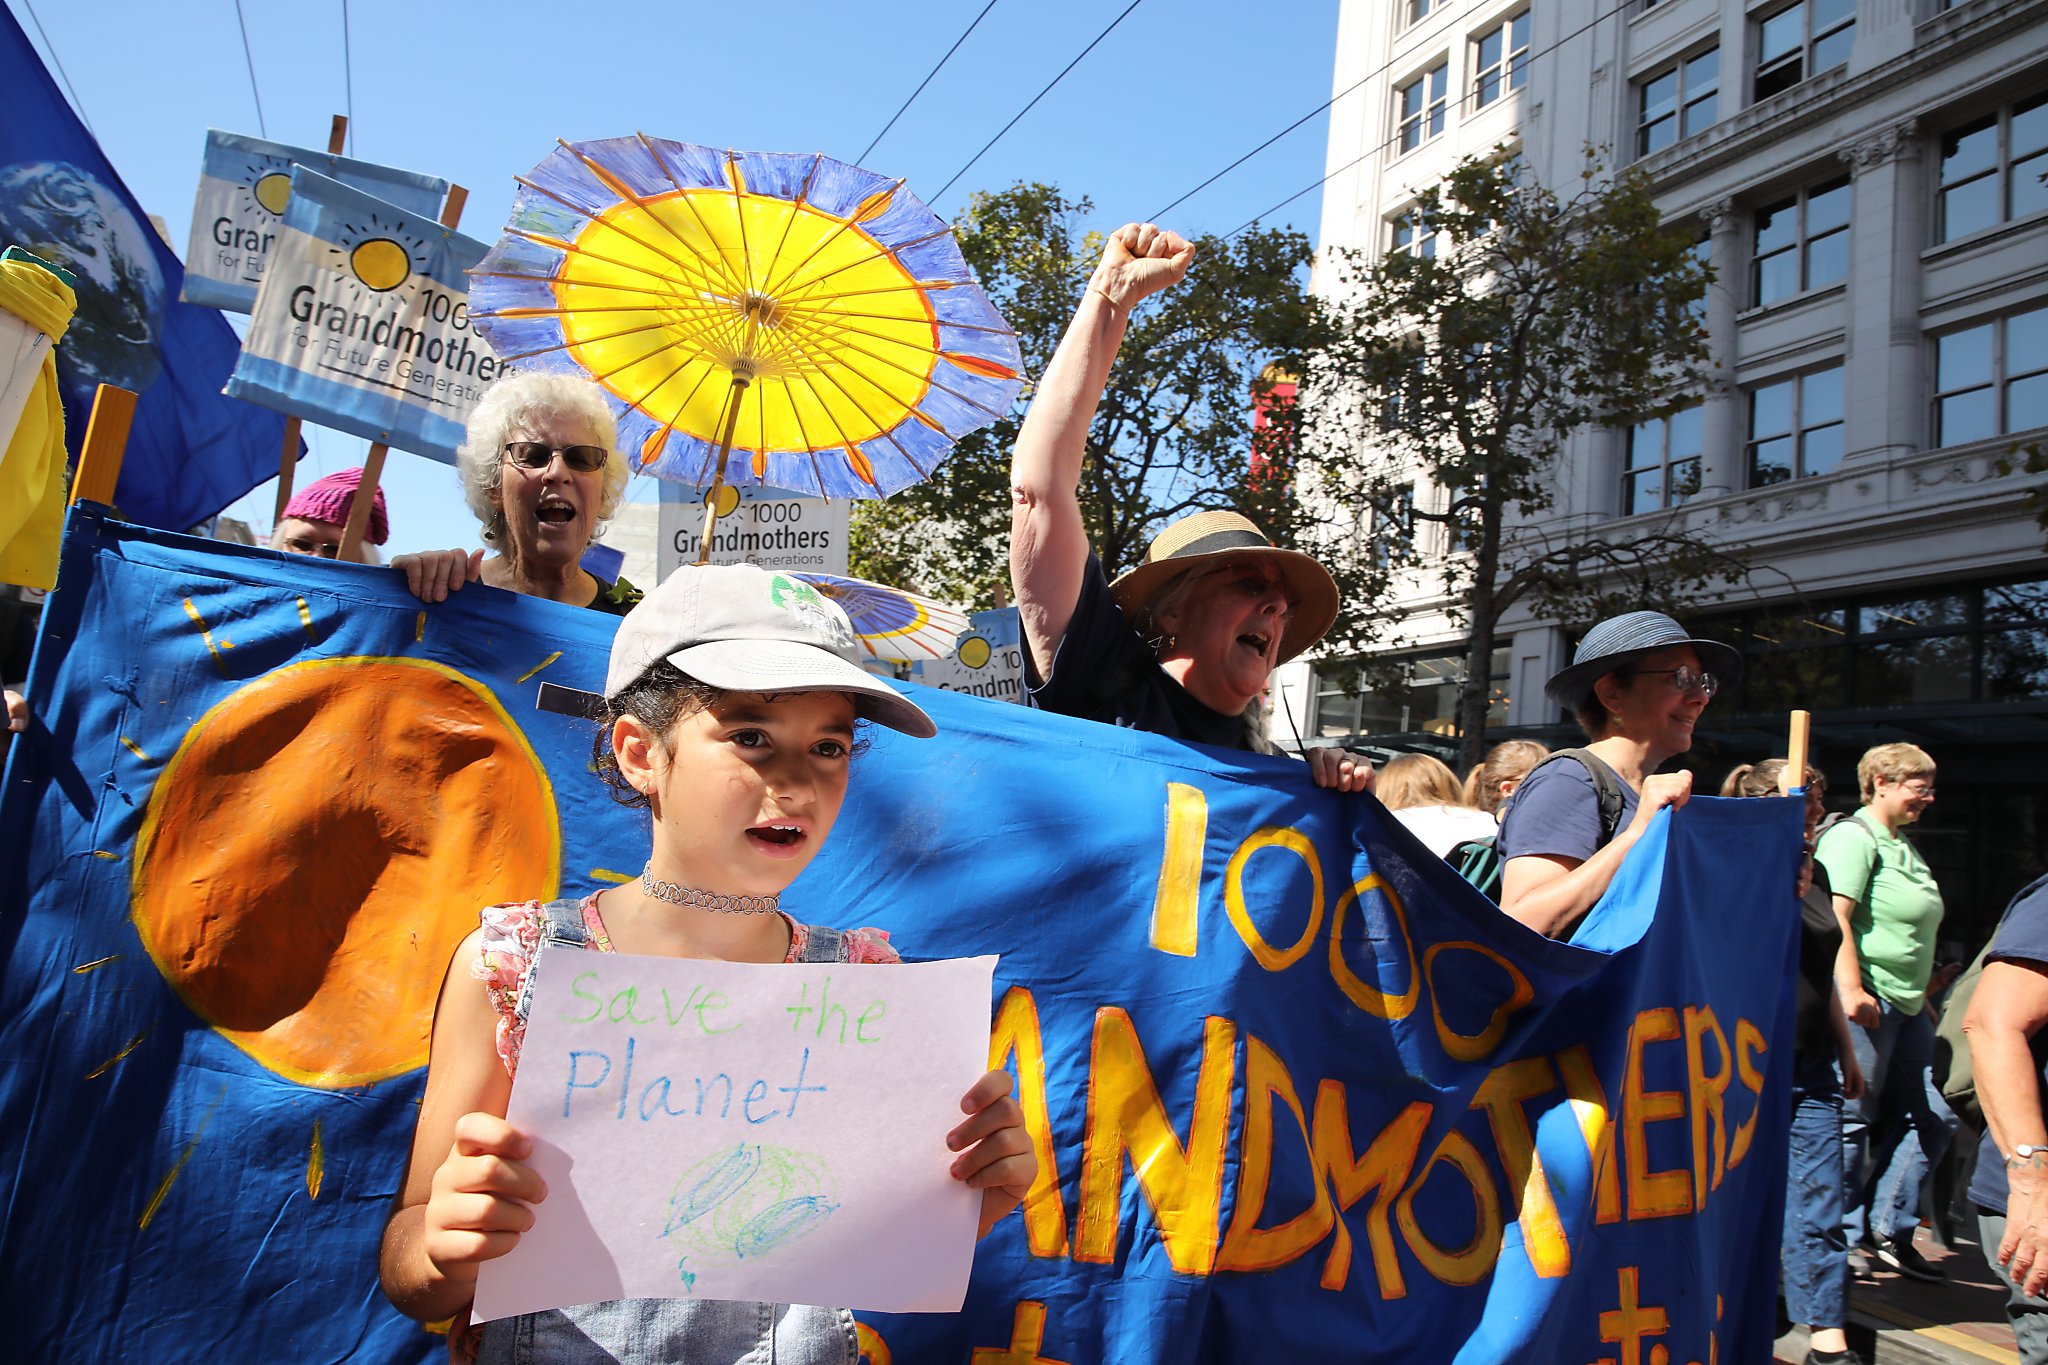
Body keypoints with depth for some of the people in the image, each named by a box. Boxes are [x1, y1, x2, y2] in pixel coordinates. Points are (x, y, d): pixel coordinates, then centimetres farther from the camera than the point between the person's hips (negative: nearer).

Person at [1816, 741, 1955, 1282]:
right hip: (1866, 1003, -10)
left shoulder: (1905, 845, 20)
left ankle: (1886, 1230, 20)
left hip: (1907, 1006, 10)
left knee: (1933, 1117, 10)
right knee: (1851, 1121, -2)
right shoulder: (1853, 837, -11)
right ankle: (1841, 1238, 9)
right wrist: (1851, 989, -27)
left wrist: (1923, 998, 26)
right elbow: (1836, 918, -21)